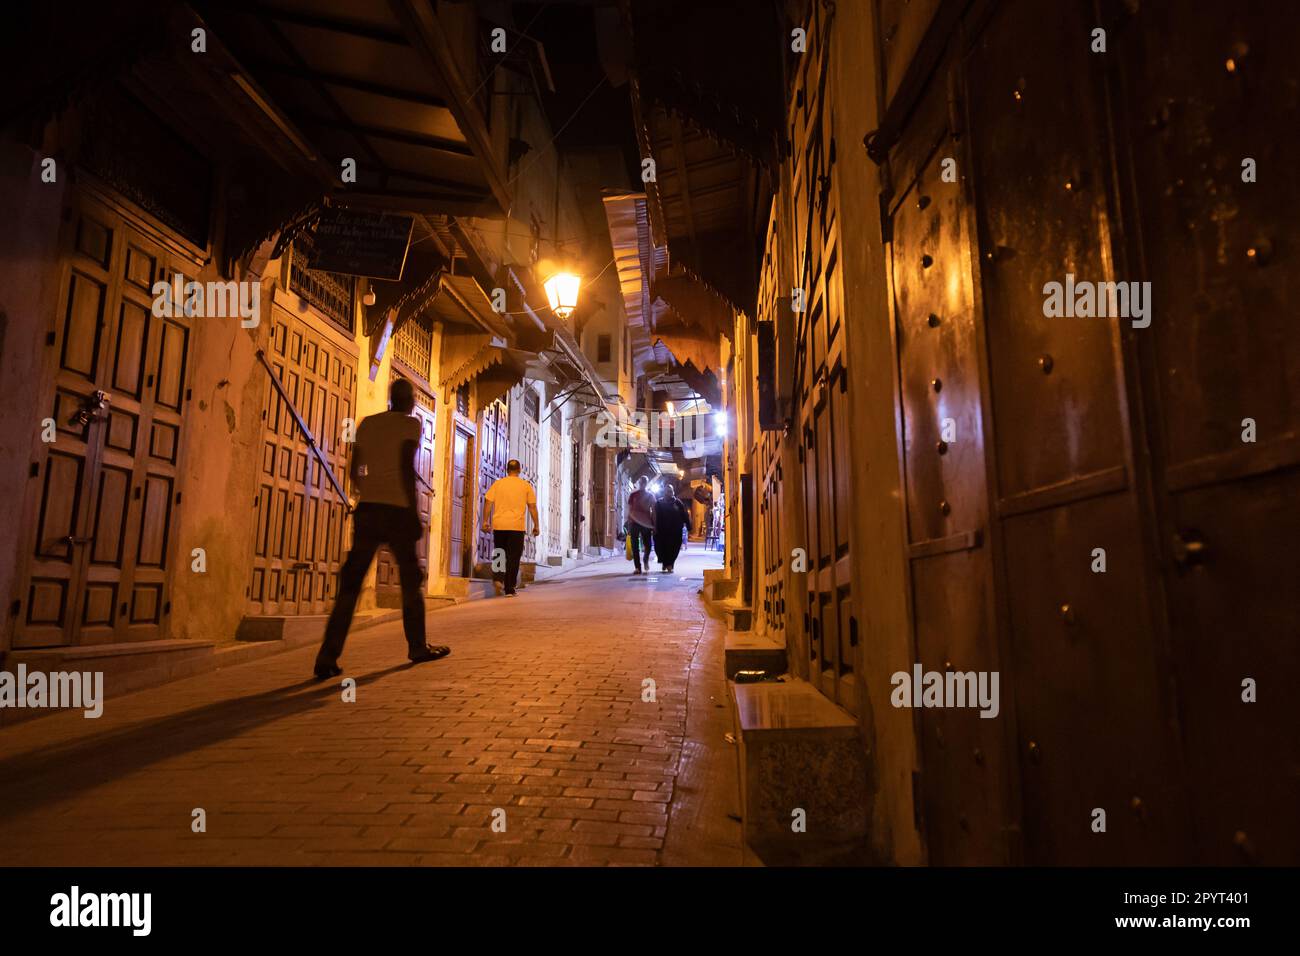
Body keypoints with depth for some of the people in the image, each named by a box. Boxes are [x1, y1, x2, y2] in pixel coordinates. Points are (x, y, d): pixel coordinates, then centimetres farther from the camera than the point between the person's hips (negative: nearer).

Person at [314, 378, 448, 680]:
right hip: (397, 510, -4)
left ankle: (328, 658, -8)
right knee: (411, 580, 12)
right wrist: (414, 513, -10)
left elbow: (355, 471, 17)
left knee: (350, 583, 1)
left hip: (367, 509, 4)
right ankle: (417, 647, 23)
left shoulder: (367, 423, 16)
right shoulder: (410, 424, 0)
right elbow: (406, 467, -12)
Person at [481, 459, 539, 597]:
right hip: (517, 526, -1)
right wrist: (536, 525, 8)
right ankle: (509, 589, 2)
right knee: (513, 557, 3)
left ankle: (498, 577, -2)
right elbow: (532, 507, 2)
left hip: (499, 525, 1)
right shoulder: (526, 486, 3)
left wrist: (485, 521, 8)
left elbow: (488, 503, 1)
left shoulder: (497, 483, 5)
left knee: (498, 554, 18)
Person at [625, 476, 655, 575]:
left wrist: (654, 525, 1)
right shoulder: (633, 495, 7)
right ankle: (638, 567, 1)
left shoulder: (650, 496, 10)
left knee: (647, 545, -2)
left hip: (646, 523, 0)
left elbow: (653, 511, 9)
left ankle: (646, 560, 27)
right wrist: (629, 526, 1)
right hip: (634, 522, 0)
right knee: (635, 547, -3)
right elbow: (630, 511, 6)